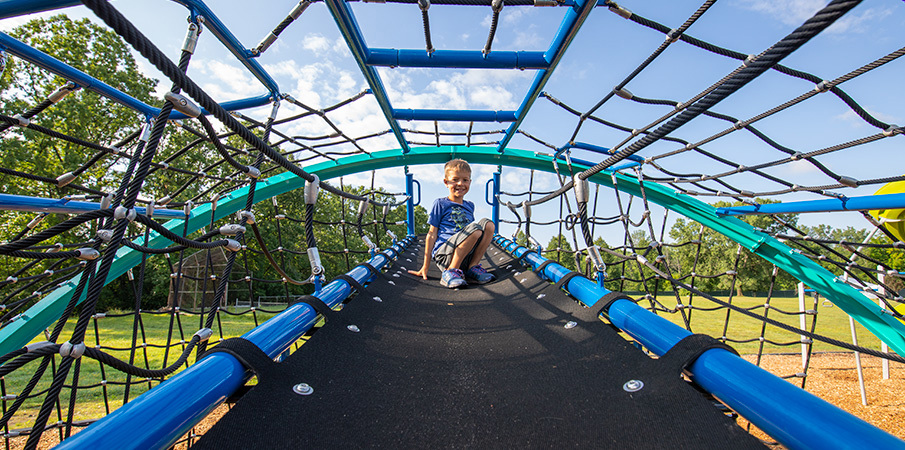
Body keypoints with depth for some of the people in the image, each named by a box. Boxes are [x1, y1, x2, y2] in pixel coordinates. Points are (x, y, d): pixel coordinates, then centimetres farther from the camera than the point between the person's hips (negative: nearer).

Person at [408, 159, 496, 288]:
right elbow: (432, 234, 1)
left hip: (466, 257, 5)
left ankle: (473, 268, -11)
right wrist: (425, 267, -2)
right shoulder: (440, 204, 3)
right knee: (475, 229, -28)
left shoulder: (470, 206, 20)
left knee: (488, 224, -12)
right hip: (444, 254, -5)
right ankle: (450, 272, -21)